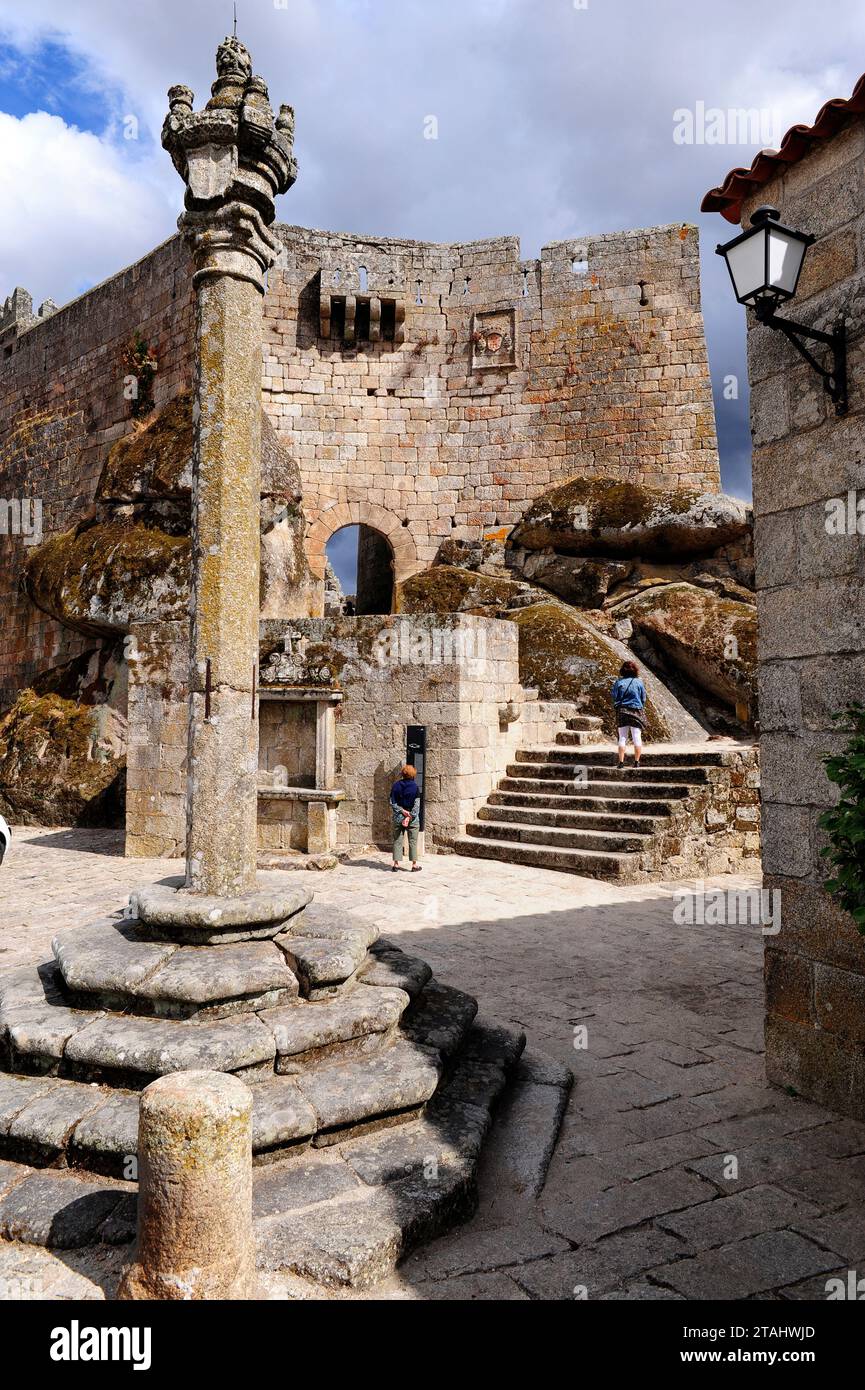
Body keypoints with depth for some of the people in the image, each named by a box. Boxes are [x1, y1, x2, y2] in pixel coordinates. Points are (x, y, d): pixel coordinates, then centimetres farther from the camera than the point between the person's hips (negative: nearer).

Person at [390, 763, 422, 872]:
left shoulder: (396, 785, 0)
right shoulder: (415, 786, -7)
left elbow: (392, 803, -3)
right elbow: (417, 805, -11)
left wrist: (402, 810, -6)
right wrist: (410, 817, -10)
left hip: (398, 817, 2)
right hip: (413, 818, -2)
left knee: (397, 841, 9)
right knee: (413, 841, 7)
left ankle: (397, 863, 8)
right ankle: (414, 864, 10)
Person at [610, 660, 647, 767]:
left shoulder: (618, 683, -3)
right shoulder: (639, 682, -3)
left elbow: (614, 698, 0)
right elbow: (643, 699, 3)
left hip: (621, 711, 1)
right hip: (636, 712, -1)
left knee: (622, 738, 5)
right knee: (637, 737, 4)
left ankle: (621, 762, 1)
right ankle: (636, 762, 3)